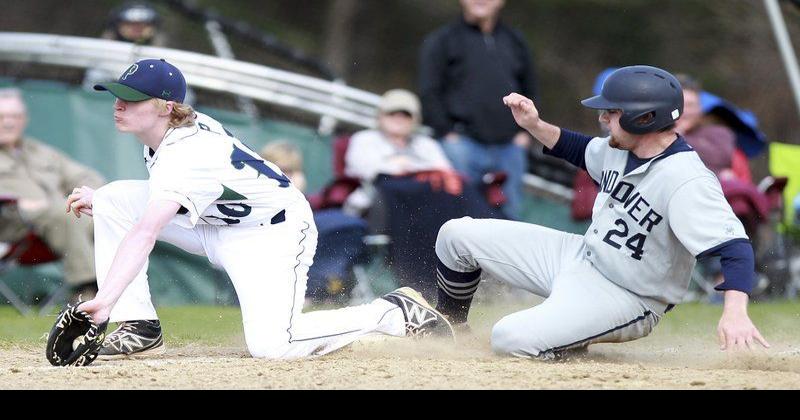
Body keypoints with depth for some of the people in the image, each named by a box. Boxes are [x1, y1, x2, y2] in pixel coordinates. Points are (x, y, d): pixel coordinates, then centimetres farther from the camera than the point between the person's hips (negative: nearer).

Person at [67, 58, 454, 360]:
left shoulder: (186, 153, -32)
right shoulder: (179, 126, -4)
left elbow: (144, 235, -44)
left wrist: (104, 301, -52)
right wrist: (101, 203, 3)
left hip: (273, 234, -9)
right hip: (214, 224, 9)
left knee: (270, 347, -28)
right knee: (114, 199, -7)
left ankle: (392, 312, -7)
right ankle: (139, 328, -6)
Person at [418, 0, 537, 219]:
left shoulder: (515, 42, 18)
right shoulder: (441, 42, 5)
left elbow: (529, 91, 23)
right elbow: (429, 93, 0)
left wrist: (524, 131, 10)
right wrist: (447, 133, -8)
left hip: (510, 146, 4)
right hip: (463, 143, -4)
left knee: (510, 214, 2)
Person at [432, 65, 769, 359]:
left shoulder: (687, 182, -29)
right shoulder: (621, 148, -2)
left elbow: (734, 247, -37)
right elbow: (583, 152, 23)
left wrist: (735, 313, -52)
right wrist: (535, 125, 8)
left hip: (625, 299, -9)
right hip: (580, 255, 9)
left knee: (511, 339, -29)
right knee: (457, 235, 7)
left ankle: (581, 342, 1)